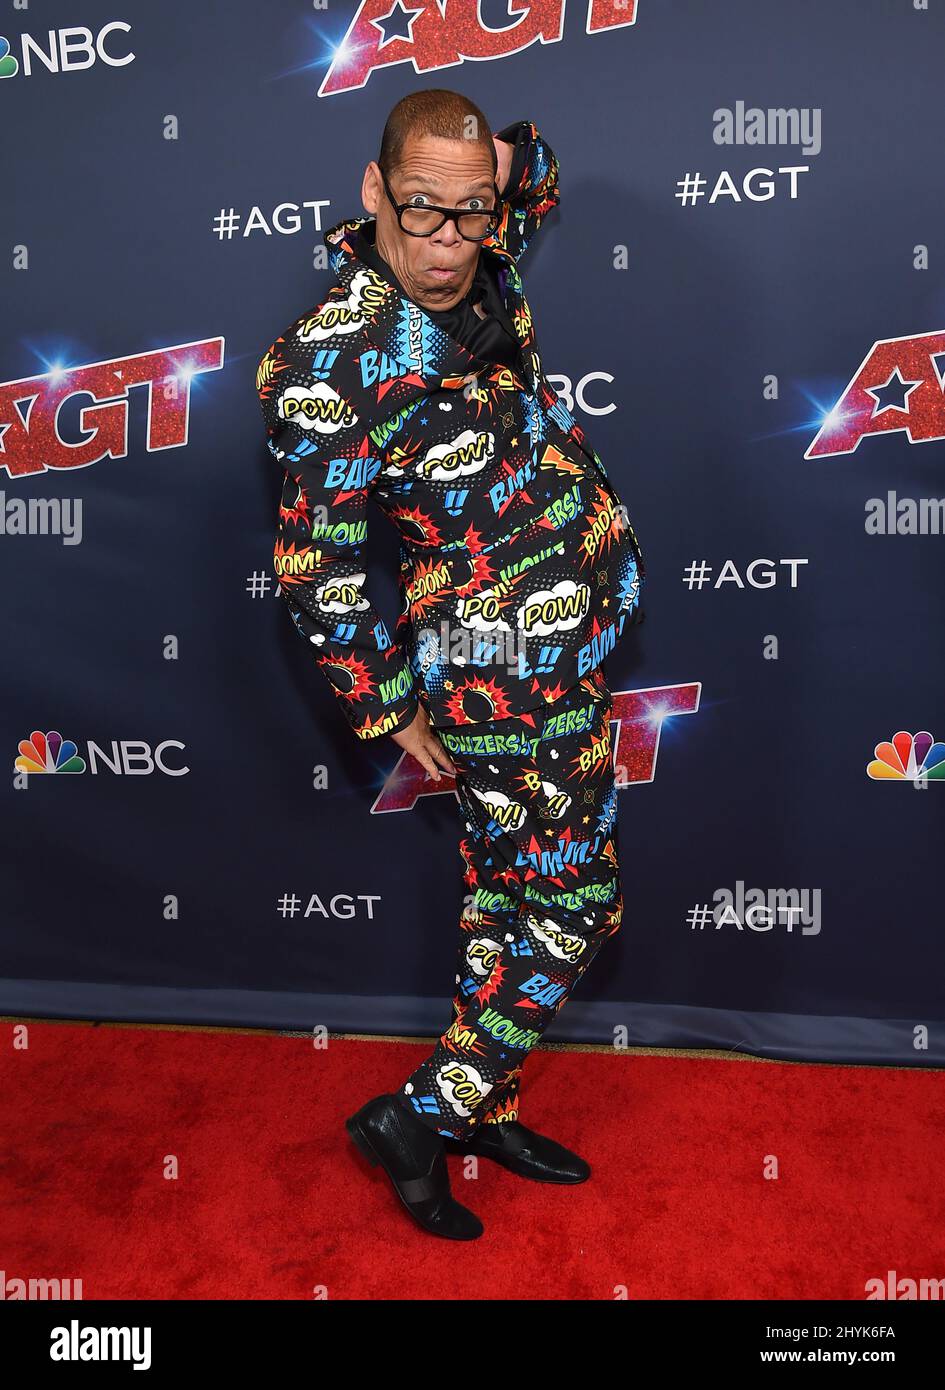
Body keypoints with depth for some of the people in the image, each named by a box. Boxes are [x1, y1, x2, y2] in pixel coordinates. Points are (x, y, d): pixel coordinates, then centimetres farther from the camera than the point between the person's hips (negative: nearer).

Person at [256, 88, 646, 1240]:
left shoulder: (476, 266, 3)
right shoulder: (334, 365, -19)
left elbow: (536, 172, 25)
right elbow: (317, 572, -15)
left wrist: (500, 156, 1)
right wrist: (393, 714, -8)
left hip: (563, 648, 8)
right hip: (509, 675, -8)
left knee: (510, 889, 17)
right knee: (572, 906, 1)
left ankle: (484, 1109, 35)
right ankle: (418, 1115, 17)